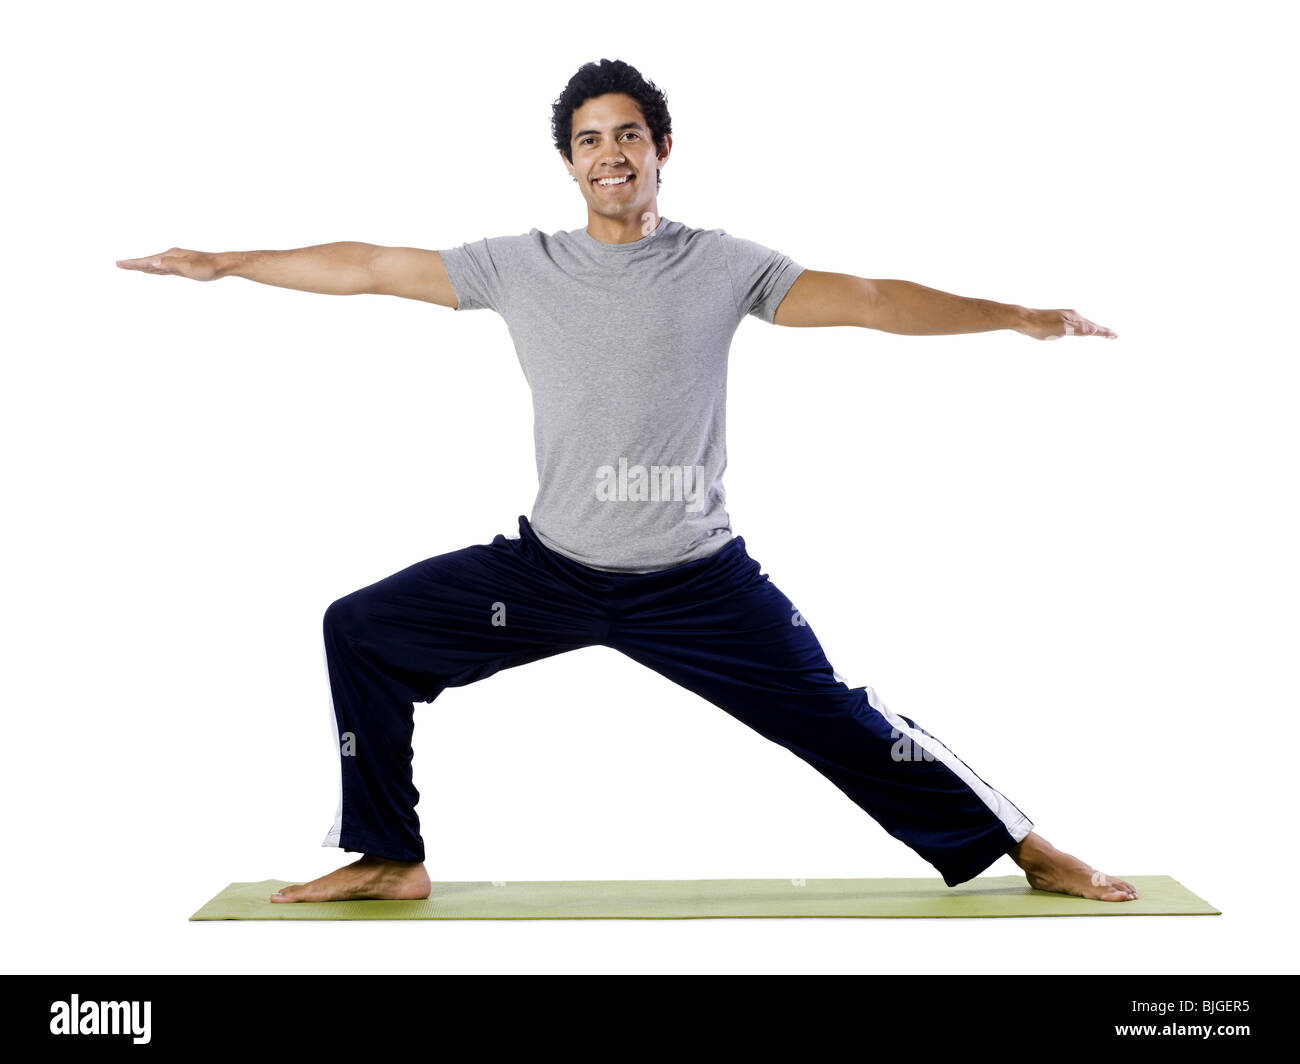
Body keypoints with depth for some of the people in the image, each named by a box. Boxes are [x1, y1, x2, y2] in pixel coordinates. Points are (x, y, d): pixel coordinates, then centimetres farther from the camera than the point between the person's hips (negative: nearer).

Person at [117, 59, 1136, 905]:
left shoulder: (722, 266, -3)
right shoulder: (520, 265, 2)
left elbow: (870, 299, -4)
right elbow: (370, 267, 7)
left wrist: (1019, 315, -9)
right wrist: (224, 263, 10)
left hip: (699, 579, -2)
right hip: (550, 567, 3)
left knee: (836, 717, -2)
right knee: (362, 630, 0)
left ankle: (1028, 848, 16)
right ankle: (391, 861, 12)